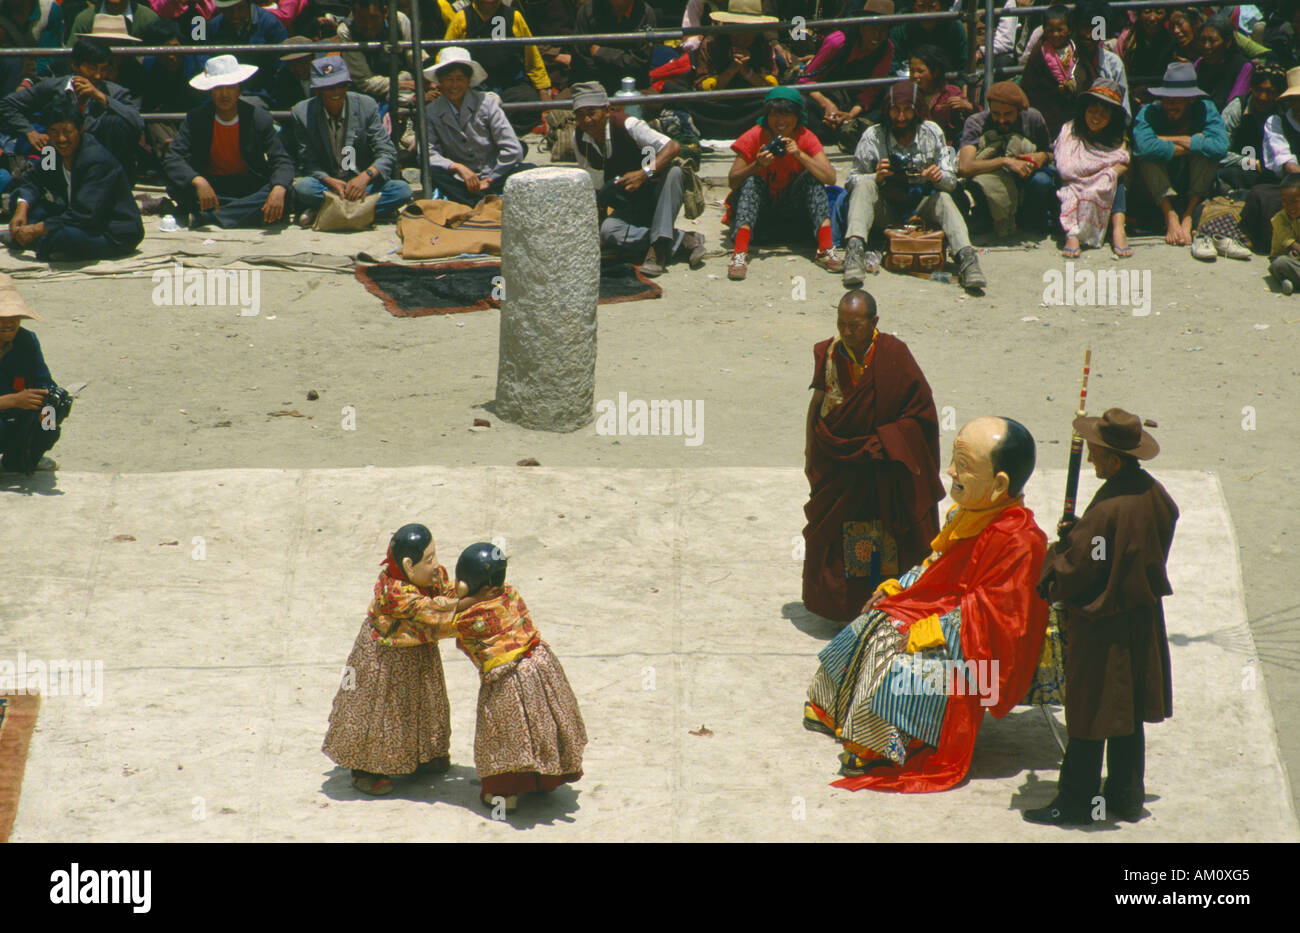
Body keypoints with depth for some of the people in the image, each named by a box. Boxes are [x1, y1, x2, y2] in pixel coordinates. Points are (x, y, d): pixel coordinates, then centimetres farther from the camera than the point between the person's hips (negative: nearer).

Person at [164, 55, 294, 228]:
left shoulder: (259, 117, -6)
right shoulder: (196, 118, -6)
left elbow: (282, 161, -12)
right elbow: (172, 160, -16)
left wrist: (279, 189, -36)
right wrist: (198, 181, -38)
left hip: (250, 186, 0)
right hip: (210, 187, 0)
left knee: (283, 196, -31)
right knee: (175, 187, -29)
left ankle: (206, 216, -31)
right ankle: (248, 210, -24)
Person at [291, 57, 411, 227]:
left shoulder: (366, 106, -3)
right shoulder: (302, 113, -4)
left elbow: (387, 153, -5)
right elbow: (309, 163, -5)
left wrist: (366, 176, -26)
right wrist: (331, 182, -27)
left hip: (362, 183, 2)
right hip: (326, 185, -2)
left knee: (402, 190, -27)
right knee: (303, 187, -34)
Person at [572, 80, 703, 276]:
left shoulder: (626, 125, -16)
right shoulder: (579, 140, -1)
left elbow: (673, 147, -25)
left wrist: (645, 173, -37)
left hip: (653, 197, -3)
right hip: (627, 210, 3)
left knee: (673, 172, -34)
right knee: (608, 231, -31)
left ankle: (659, 246, -40)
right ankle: (683, 240, -28)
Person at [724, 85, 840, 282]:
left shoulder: (805, 138, -7)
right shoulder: (754, 137, -10)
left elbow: (830, 178, -18)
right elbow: (732, 181, -14)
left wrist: (800, 155, -29)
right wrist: (757, 166, -32)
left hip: (792, 211, 1)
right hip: (759, 212, -1)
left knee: (812, 177, -20)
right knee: (751, 182, -28)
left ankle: (825, 250, -33)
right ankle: (740, 254, -45)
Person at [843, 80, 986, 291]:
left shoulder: (932, 133, 2)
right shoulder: (873, 136, -2)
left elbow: (951, 181, 2)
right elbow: (853, 180, -3)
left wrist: (939, 177, -22)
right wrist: (876, 178, -24)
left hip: (920, 207, 1)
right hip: (885, 209, 0)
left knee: (943, 199, -28)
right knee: (865, 186, -27)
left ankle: (965, 257, -49)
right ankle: (855, 249, -45)